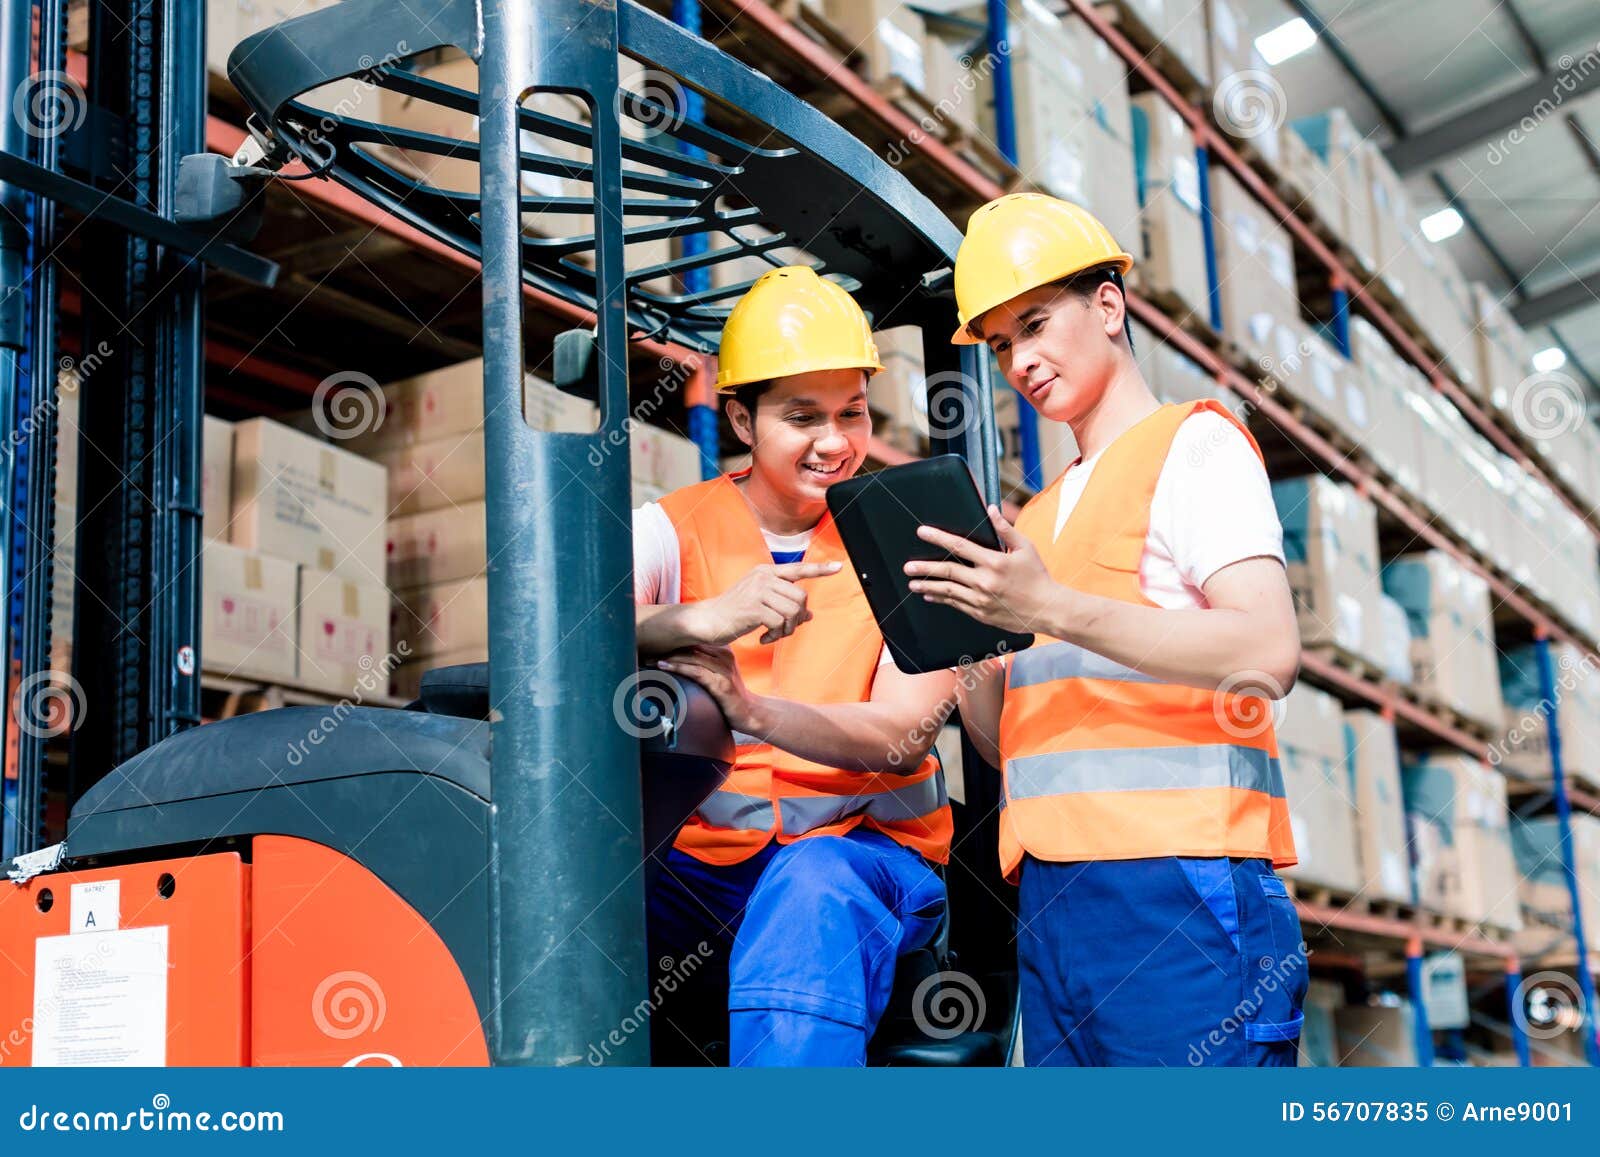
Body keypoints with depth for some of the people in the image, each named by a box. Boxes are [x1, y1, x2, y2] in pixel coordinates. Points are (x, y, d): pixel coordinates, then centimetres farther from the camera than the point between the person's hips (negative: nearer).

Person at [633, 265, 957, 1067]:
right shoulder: (674, 528, 4)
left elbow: (902, 735, -11)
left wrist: (748, 707, -29)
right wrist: (698, 620, -36)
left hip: (865, 846, -1)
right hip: (702, 857, 2)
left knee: (814, 889, -36)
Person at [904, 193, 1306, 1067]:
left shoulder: (1193, 444, 4)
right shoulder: (1047, 512, 25)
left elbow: (1268, 653, -13)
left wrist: (1052, 610, -17)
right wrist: (952, 631, 3)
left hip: (1178, 884, -7)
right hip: (1054, 894, 7)